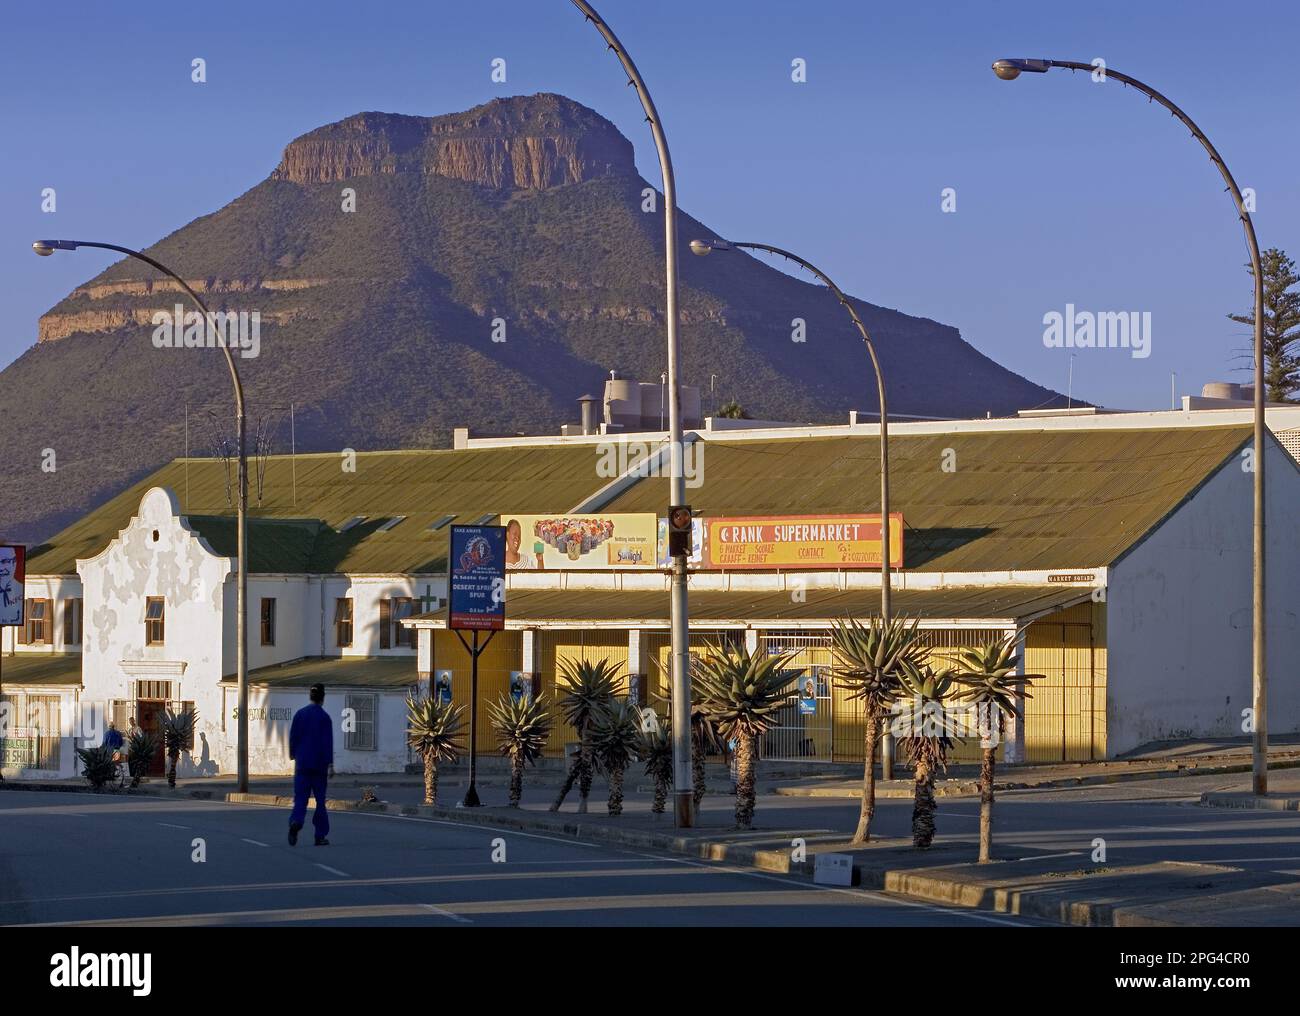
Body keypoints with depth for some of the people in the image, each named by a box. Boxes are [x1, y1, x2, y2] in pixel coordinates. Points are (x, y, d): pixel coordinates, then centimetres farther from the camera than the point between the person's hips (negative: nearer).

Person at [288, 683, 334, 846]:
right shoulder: (324, 717, -7)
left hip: (302, 762, 2)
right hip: (319, 764, -2)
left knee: (300, 796, 0)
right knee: (320, 799, 8)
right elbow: (327, 742, -11)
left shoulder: (300, 714, 2)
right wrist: (330, 764, -12)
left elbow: (293, 736, 7)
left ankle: (296, 822, -29)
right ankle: (320, 835, 11)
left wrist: (292, 754, 23)